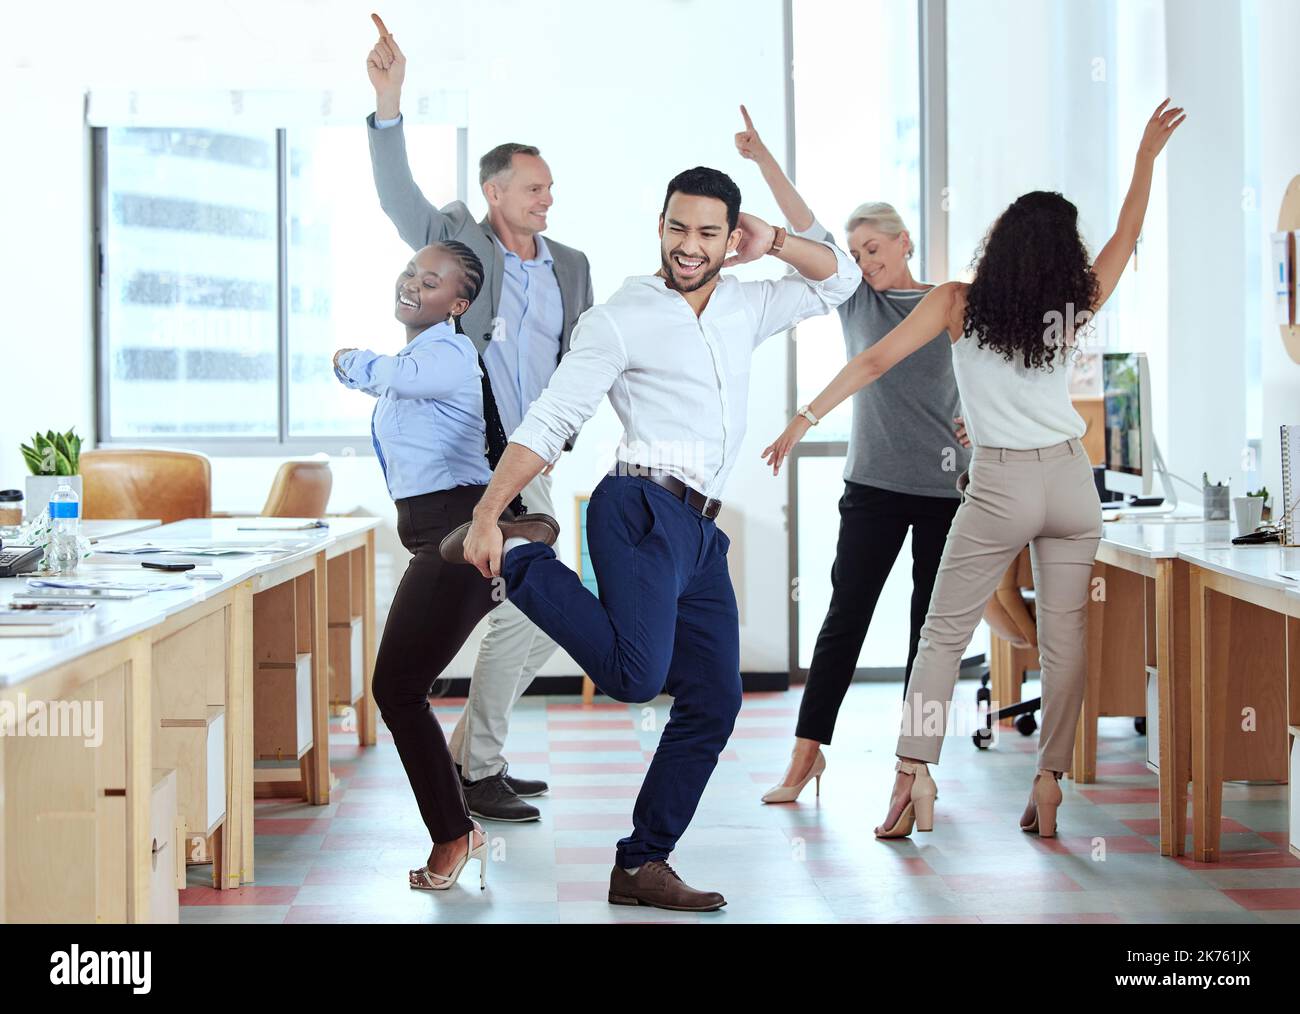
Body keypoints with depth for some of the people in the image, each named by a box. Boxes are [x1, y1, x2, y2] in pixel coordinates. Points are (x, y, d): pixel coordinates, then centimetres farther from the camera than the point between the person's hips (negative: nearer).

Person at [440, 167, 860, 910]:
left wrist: (773, 242, 11)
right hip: (645, 511, -7)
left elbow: (841, 278, 28)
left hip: (701, 532, 7)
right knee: (636, 674, -27)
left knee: (713, 704, 6)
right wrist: (486, 517, -12)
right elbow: (548, 424, -5)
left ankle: (643, 866, 12)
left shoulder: (745, 308, 18)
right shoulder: (620, 320, -1)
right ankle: (515, 563, -6)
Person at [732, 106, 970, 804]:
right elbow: (806, 231, -2)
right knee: (844, 617, -2)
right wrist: (762, 159, -11)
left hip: (948, 486, 0)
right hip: (875, 484, 1)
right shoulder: (857, 302, 7)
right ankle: (806, 755, 2)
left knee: (933, 625, 4)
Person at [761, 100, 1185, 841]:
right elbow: (1128, 236, 13)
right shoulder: (1072, 313, -1)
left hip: (999, 489, -2)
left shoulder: (960, 303, -6)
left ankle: (915, 776, -3)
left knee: (943, 634, 5)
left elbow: (876, 361, -9)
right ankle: (1050, 783, 5)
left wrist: (805, 419, -6)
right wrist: (1148, 156, 20)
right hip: (1071, 484, 2)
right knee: (1065, 638, 6)